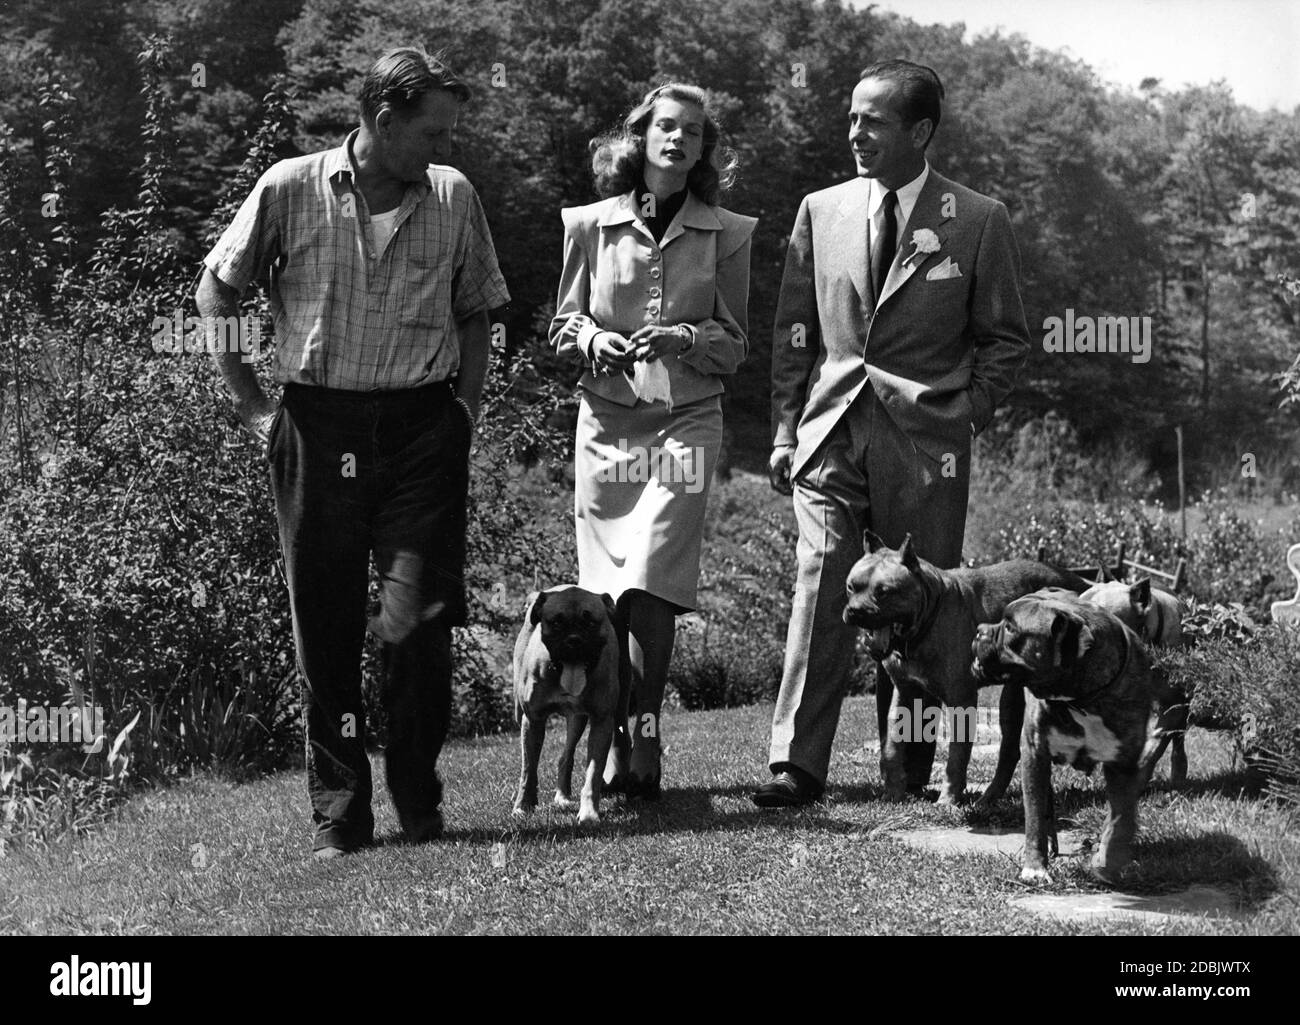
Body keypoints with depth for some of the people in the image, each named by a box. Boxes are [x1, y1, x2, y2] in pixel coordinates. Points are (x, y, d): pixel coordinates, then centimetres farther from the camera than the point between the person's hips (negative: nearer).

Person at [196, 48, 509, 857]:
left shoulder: (454, 197, 5)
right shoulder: (291, 190, -1)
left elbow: (475, 314, 17)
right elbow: (215, 295, 8)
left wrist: (464, 416, 8)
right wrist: (254, 407, 4)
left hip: (421, 428, 1)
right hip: (318, 426, -1)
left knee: (421, 622, -5)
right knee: (326, 630, 3)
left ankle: (420, 802, 13)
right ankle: (339, 814, 12)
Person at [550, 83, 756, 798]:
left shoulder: (724, 234, 6)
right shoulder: (591, 225, 7)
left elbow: (734, 343, 7)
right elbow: (563, 322, 13)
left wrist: (683, 338, -13)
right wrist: (593, 338, -9)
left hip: (685, 420, -2)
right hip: (607, 418, 2)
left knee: (649, 584, -14)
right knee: (604, 591, 2)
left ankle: (642, 746, -11)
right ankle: (616, 740, 13)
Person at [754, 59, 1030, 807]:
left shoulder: (979, 222, 0)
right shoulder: (822, 211, 8)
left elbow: (1007, 339, 6)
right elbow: (794, 331, 12)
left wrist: (966, 416, -4)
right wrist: (786, 430, 6)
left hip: (925, 440, -1)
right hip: (832, 430, 2)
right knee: (821, 584, -10)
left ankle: (915, 766, 18)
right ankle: (798, 764, -11)